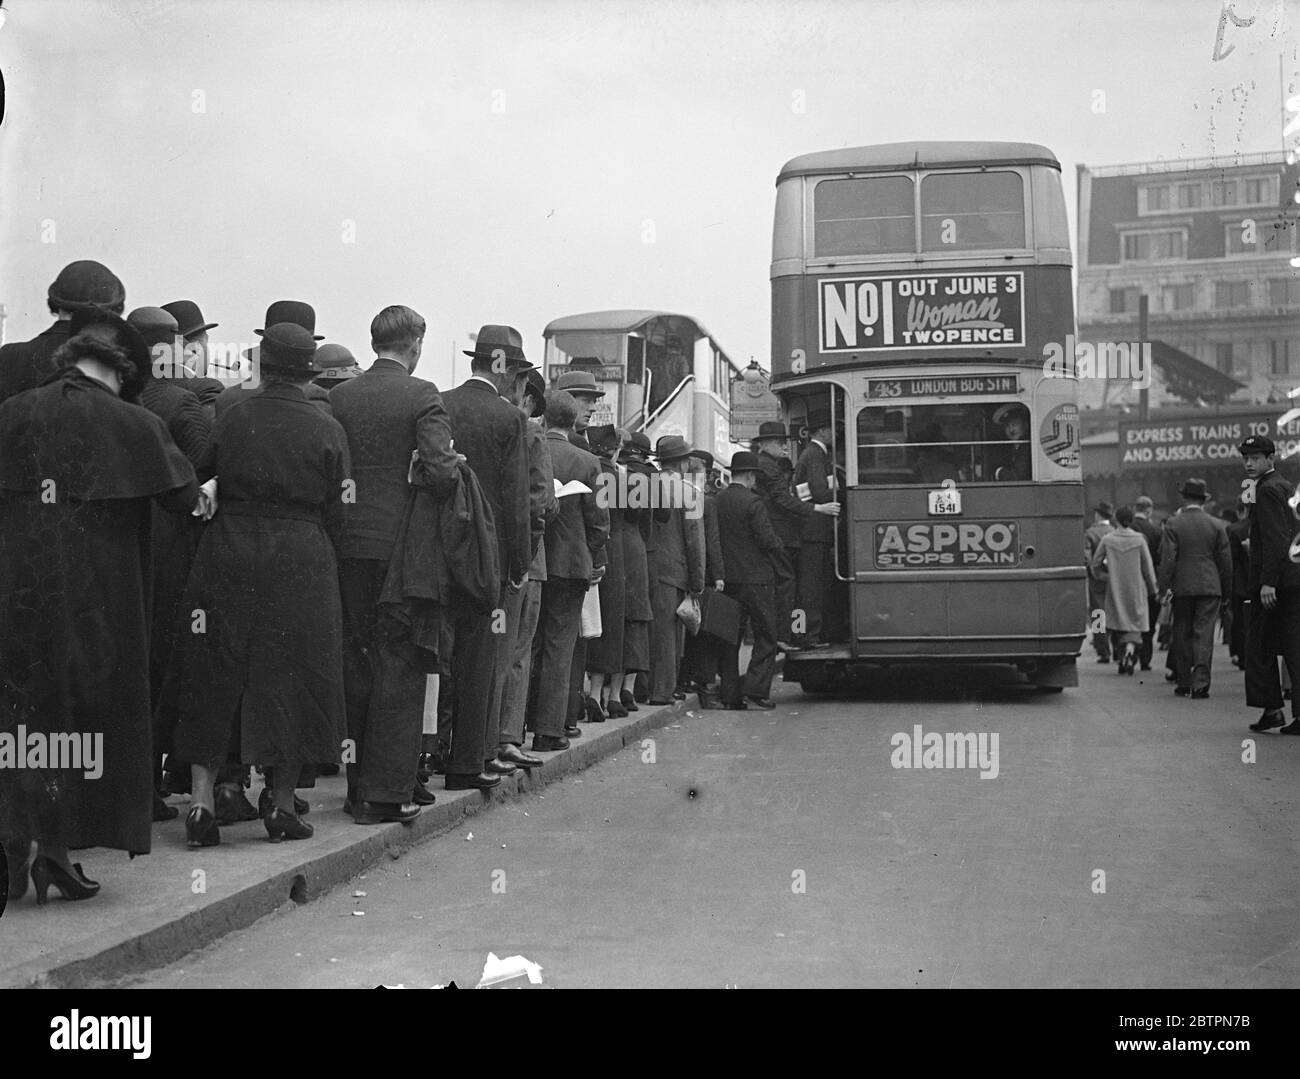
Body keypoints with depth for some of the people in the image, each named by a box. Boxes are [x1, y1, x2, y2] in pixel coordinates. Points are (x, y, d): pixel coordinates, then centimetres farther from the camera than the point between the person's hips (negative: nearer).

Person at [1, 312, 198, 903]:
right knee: (84, 703, 9)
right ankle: (55, 848, 9)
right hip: (95, 590, -2)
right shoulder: (133, 423, -7)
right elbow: (182, 495, -2)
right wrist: (203, 498, 19)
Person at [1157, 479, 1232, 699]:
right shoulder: (1217, 525, 2)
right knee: (1204, 635, -1)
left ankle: (1184, 683, 14)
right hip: (1210, 587, 1)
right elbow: (1225, 560, 5)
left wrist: (1164, 587, -5)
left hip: (1182, 588, 0)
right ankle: (1200, 683, -8)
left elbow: (1167, 559, -8)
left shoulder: (1173, 524, -4)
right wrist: (1227, 591, 12)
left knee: (1182, 635, 9)